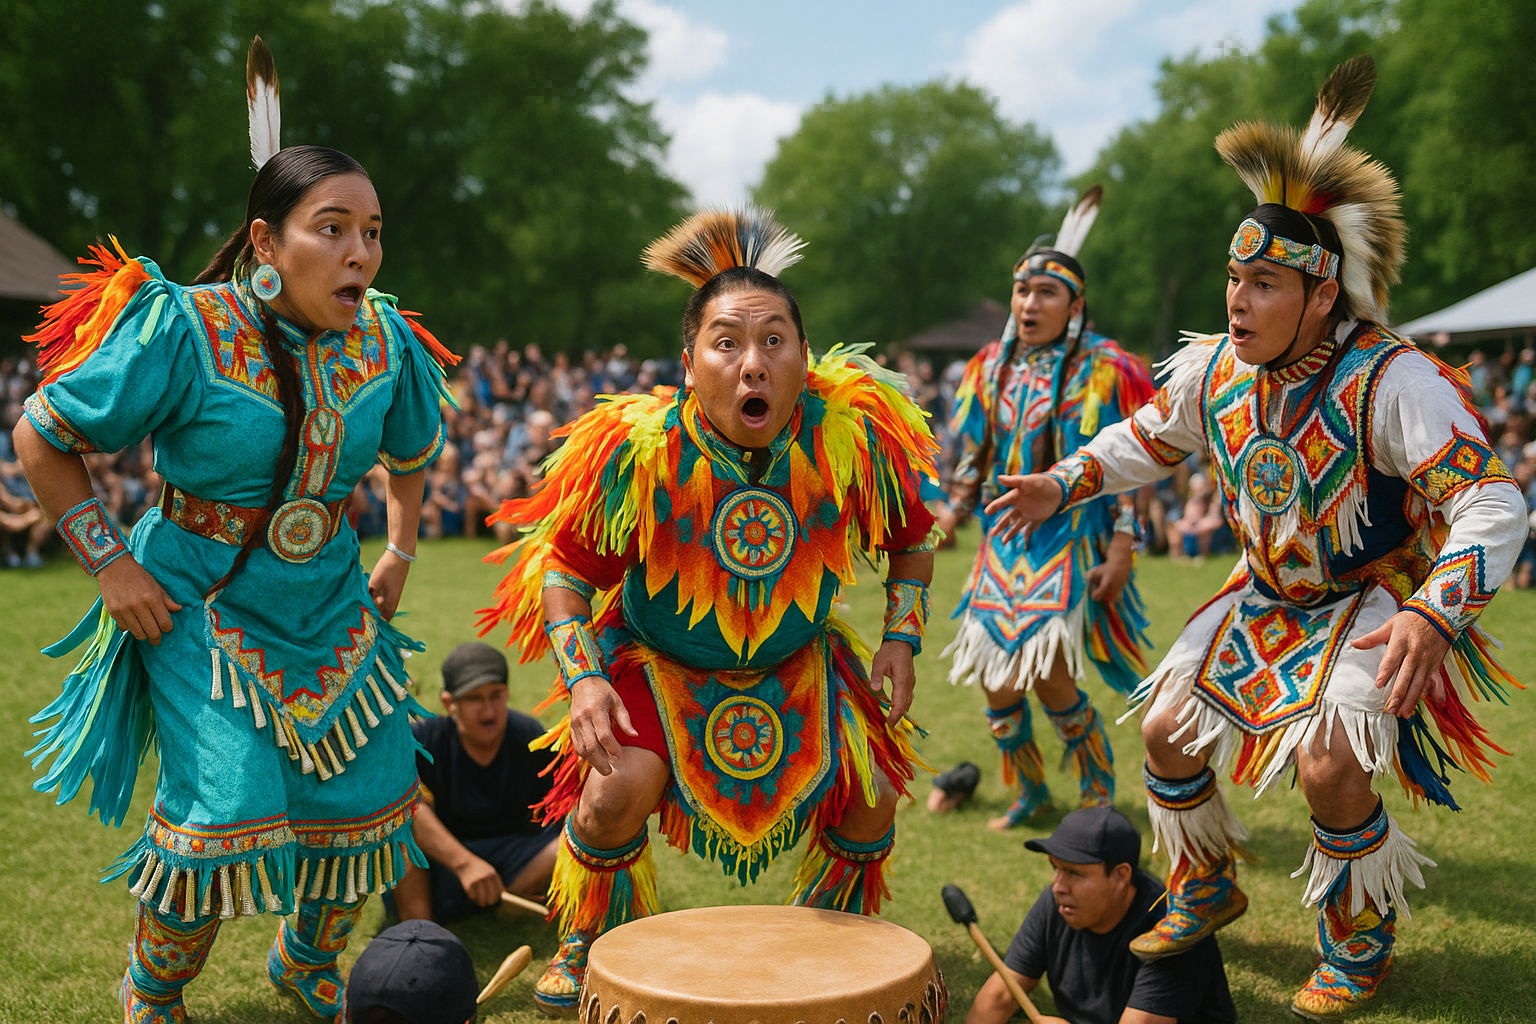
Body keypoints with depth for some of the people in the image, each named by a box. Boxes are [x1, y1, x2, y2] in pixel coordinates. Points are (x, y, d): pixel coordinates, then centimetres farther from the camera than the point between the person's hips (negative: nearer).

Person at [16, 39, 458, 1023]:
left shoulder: (384, 340, -5)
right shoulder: (184, 332, -19)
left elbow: (413, 450, 17)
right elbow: (42, 436, -9)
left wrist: (400, 555, 11)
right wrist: (110, 562, -12)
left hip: (330, 604, 5)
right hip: (200, 601, -5)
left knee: (371, 801, 9)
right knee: (227, 813, -12)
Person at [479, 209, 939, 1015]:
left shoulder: (852, 434, -21)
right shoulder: (639, 448, -27)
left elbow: (909, 540, 0)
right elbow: (564, 568, -15)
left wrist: (902, 637, -10)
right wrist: (583, 678, -28)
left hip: (798, 666, 3)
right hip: (659, 663, -2)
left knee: (870, 796, -6)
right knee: (621, 785, -24)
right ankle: (588, 945, 9)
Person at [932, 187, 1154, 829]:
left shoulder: (1104, 371, -6)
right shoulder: (992, 368, 7)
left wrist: (1122, 550, -12)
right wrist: (951, 516, 4)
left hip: (1070, 546, -5)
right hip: (1004, 544, 5)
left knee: (1048, 674, -14)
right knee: (998, 683, 5)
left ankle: (1098, 793, 11)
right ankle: (1028, 791, 29)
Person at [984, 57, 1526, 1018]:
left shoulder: (1388, 380, -28)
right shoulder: (1215, 368, -9)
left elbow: (1493, 504, -33)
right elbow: (1149, 437, 13)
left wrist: (1431, 616, -47)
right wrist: (1062, 483, 3)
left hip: (1374, 605, -6)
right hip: (1267, 602, 6)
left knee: (1329, 763, -23)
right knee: (1167, 728, 3)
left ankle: (1362, 944, 7)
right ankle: (1206, 892, 30)